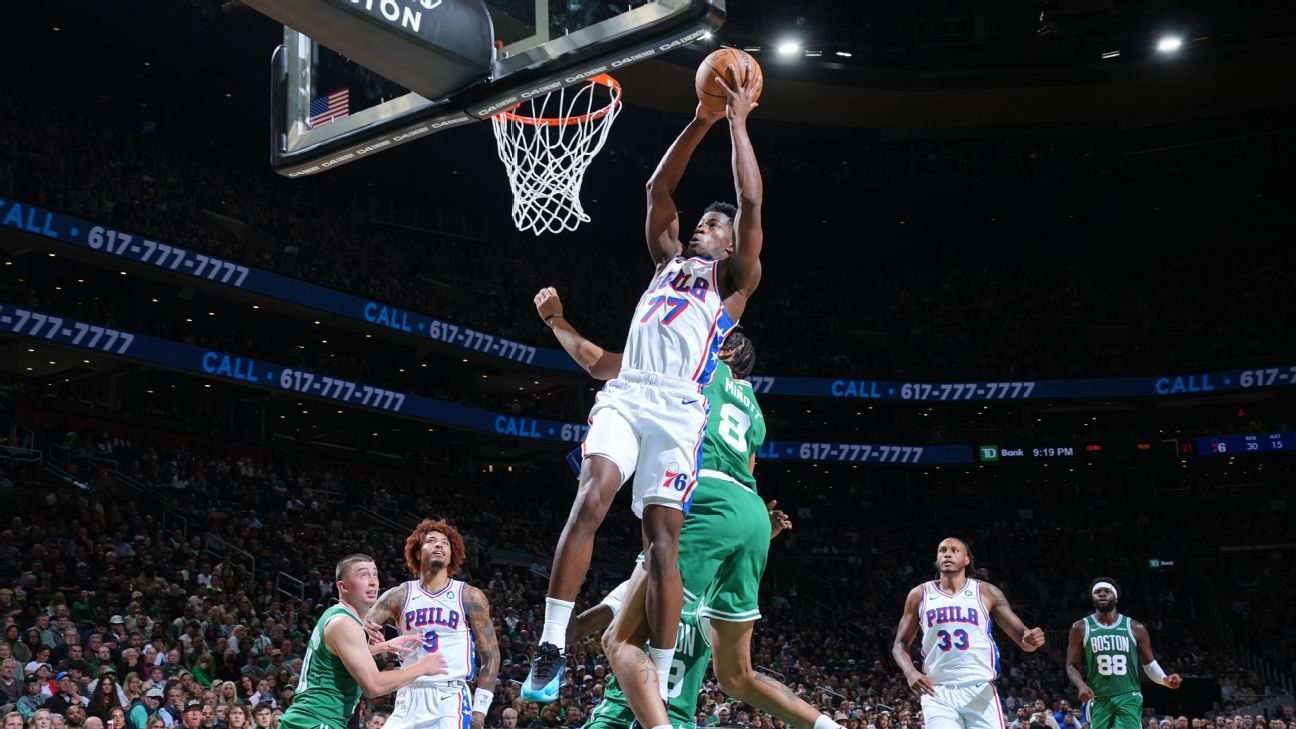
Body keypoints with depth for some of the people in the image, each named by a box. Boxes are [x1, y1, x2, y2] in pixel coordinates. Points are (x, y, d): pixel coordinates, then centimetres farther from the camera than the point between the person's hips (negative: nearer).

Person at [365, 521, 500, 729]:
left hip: (450, 699, -3)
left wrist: (480, 709, -4)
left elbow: (490, 657, 4)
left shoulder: (471, 597, 4)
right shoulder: (399, 595, 8)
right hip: (408, 699, 3)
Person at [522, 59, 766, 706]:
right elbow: (658, 188, 21)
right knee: (591, 497, -21)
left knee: (662, 538, -8)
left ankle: (659, 689, -2)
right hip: (625, 394, 3)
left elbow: (751, 203, 5)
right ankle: (551, 647, -21)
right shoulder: (668, 260, 28)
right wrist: (701, 123, 16)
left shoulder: (734, 280, 16)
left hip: (677, 408, -3)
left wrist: (738, 124, 8)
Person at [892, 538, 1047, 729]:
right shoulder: (920, 594, 9)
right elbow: (900, 644, 13)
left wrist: (1030, 639, -23)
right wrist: (910, 672, -9)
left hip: (980, 691, 0)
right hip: (938, 693, 0)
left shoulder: (986, 592, 6)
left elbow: (1021, 635, 3)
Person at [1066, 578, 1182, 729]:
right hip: (1099, 699, 0)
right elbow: (1072, 665, 4)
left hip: (1129, 698, 0)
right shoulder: (1081, 628, 3)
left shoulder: (1135, 628, 4)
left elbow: (1149, 663, 12)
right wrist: (1081, 685, -16)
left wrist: (1165, 679, -9)